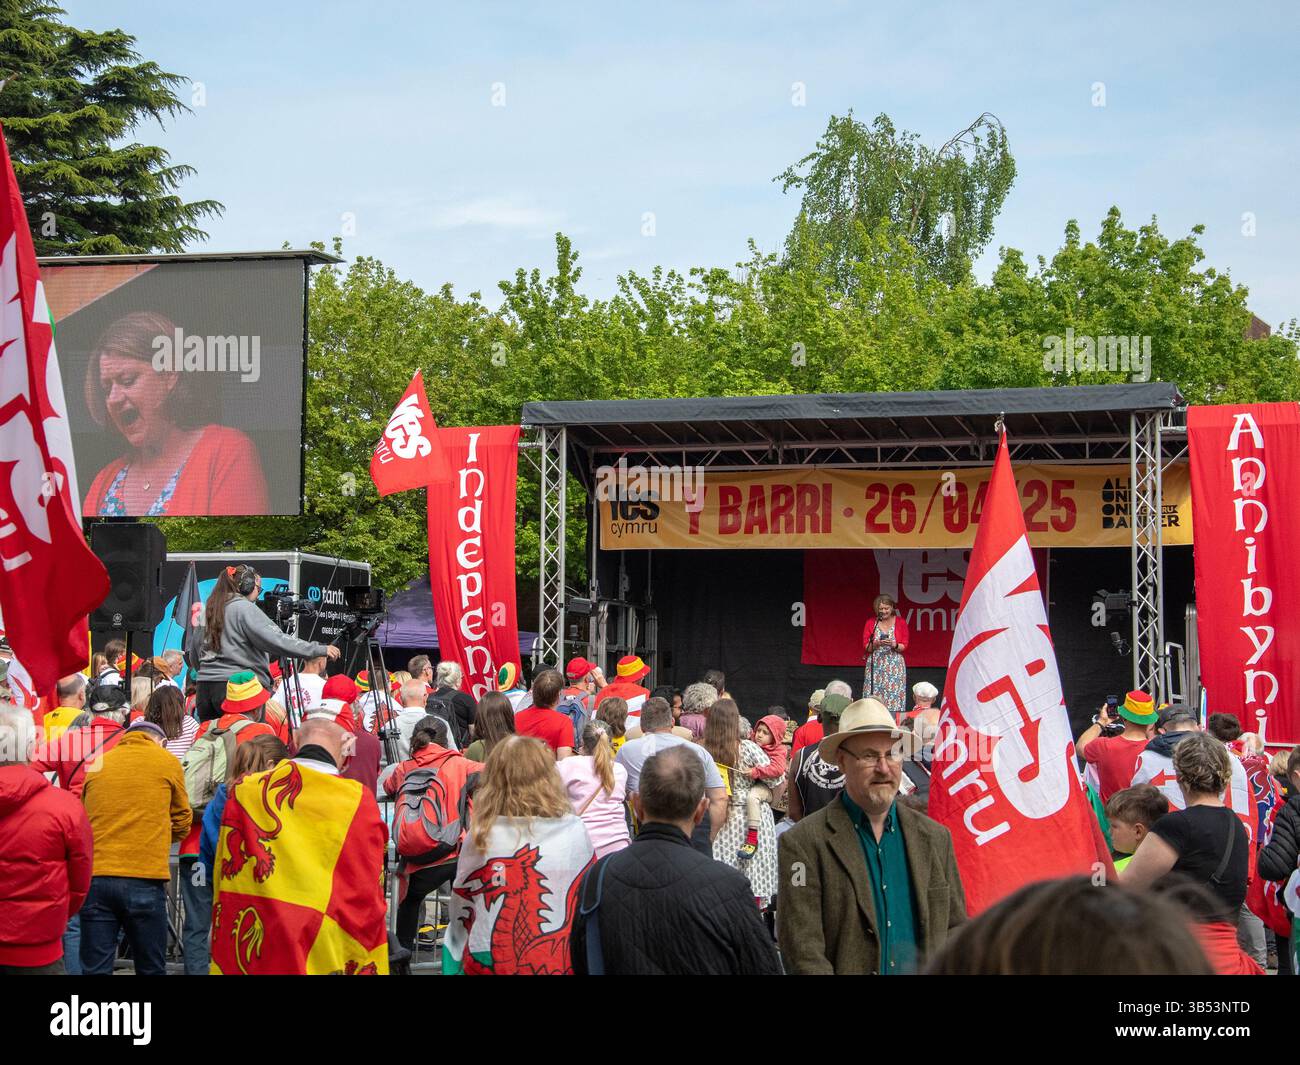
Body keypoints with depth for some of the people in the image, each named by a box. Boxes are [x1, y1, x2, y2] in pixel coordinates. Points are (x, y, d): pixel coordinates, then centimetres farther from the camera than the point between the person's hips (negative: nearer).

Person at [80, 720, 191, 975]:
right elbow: (182, 822, 15)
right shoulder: (168, 762, 6)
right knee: (150, 970, 9)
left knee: (95, 970, 4)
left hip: (95, 879, 2)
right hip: (144, 881, -2)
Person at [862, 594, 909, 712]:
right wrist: (877, 644, -15)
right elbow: (866, 647, 5)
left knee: (894, 698, -8)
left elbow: (904, 647, 4)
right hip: (875, 666, 1)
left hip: (895, 666, -1)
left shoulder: (901, 623, 4)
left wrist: (894, 645, -16)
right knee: (874, 700, -6)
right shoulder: (871, 623, 7)